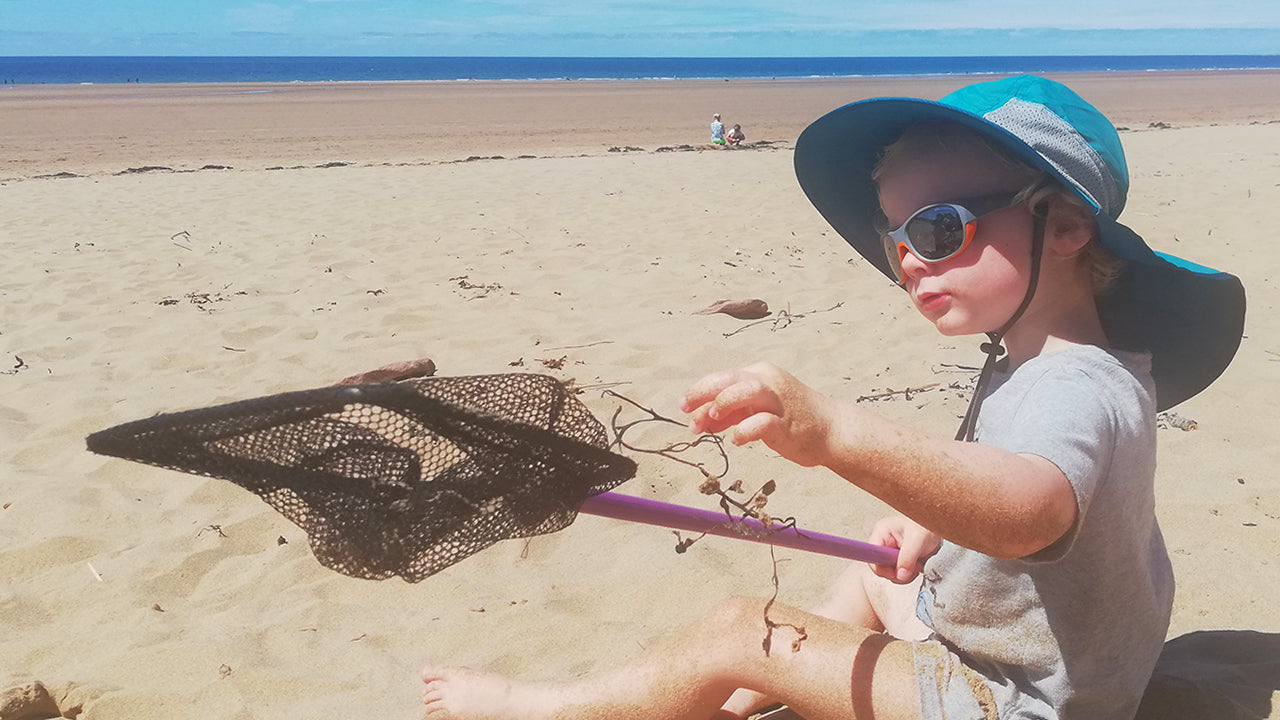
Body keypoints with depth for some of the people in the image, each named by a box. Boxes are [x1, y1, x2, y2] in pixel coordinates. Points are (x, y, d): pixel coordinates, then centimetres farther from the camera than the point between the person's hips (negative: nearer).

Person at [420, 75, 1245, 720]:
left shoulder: (1081, 391, -32)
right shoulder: (1032, 363, 2)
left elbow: (1028, 510, -56)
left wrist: (834, 430, -71)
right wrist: (932, 521, 1)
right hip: (997, 639, 10)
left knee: (737, 632, -9)